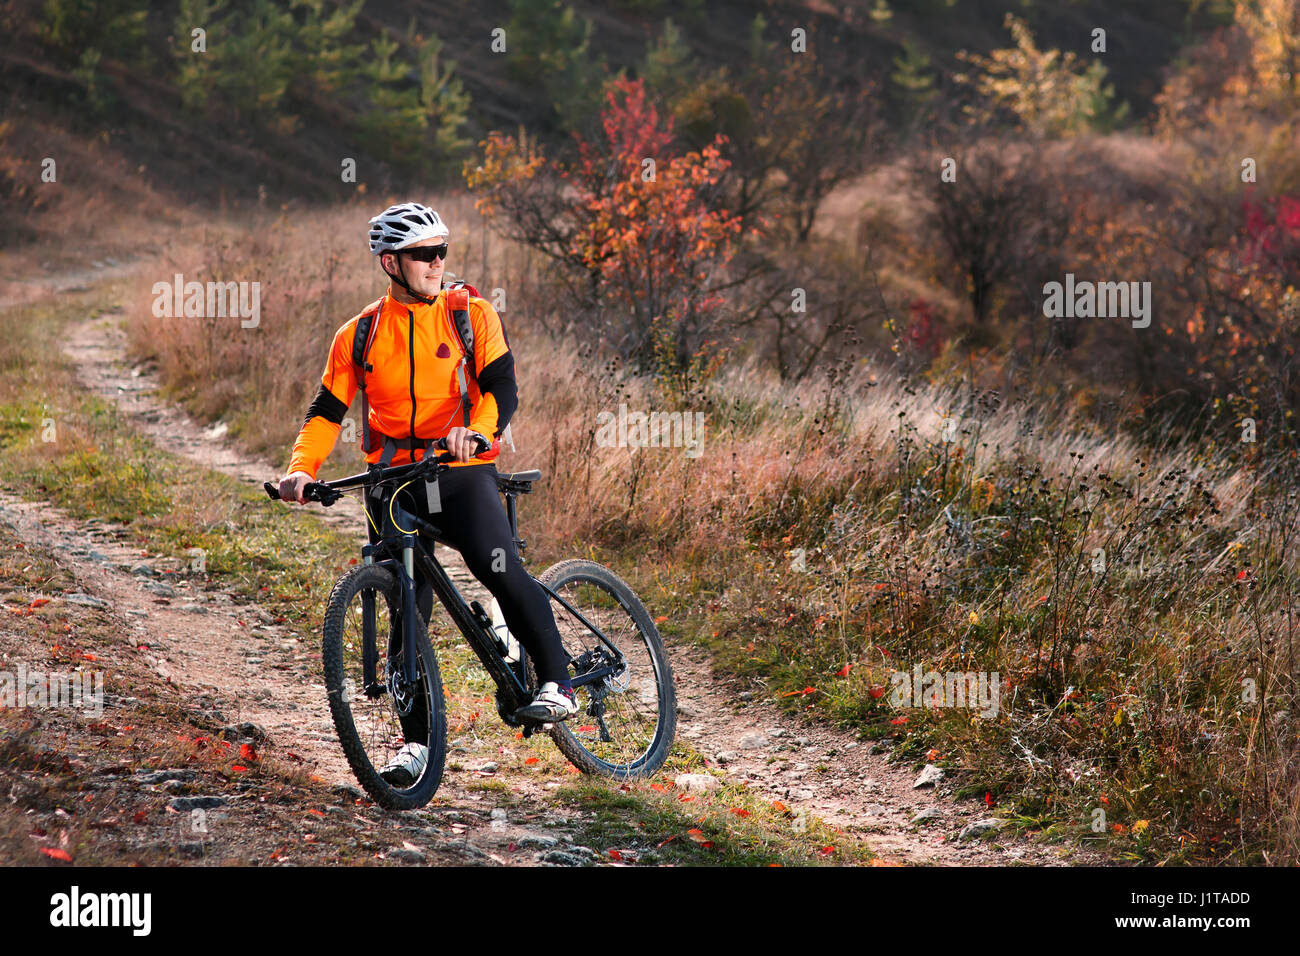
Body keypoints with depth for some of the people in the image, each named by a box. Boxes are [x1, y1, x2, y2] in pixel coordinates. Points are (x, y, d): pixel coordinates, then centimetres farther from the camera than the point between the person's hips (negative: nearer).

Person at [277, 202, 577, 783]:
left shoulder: (472, 315, 1)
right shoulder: (359, 335, 7)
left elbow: (501, 387, -9)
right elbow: (328, 409, 6)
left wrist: (474, 430, -31)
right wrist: (301, 469, -12)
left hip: (462, 472, -3)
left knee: (500, 571, -25)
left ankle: (557, 684, -11)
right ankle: (418, 740, 8)